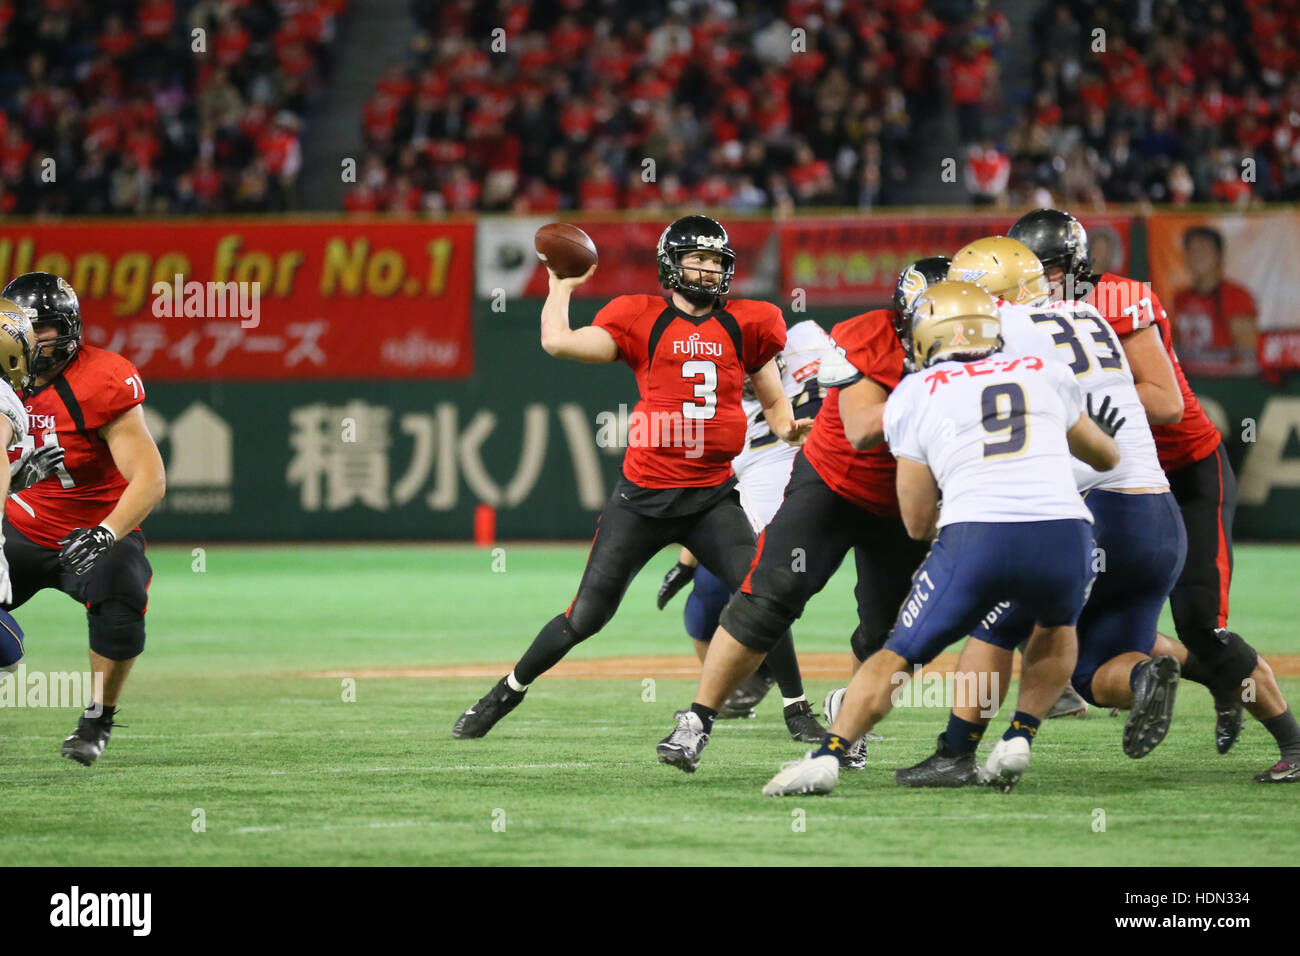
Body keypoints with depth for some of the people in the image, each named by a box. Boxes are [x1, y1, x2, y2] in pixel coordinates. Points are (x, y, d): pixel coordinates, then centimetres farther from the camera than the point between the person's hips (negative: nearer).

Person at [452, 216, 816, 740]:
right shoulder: (641, 320, 0)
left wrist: (788, 427, -5)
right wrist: (562, 287, 3)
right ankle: (507, 692, 19)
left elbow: (773, 401, 16)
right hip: (642, 499, -2)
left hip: (712, 498, 2)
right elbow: (558, 341, -9)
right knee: (586, 616, 0)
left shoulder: (745, 324, 7)